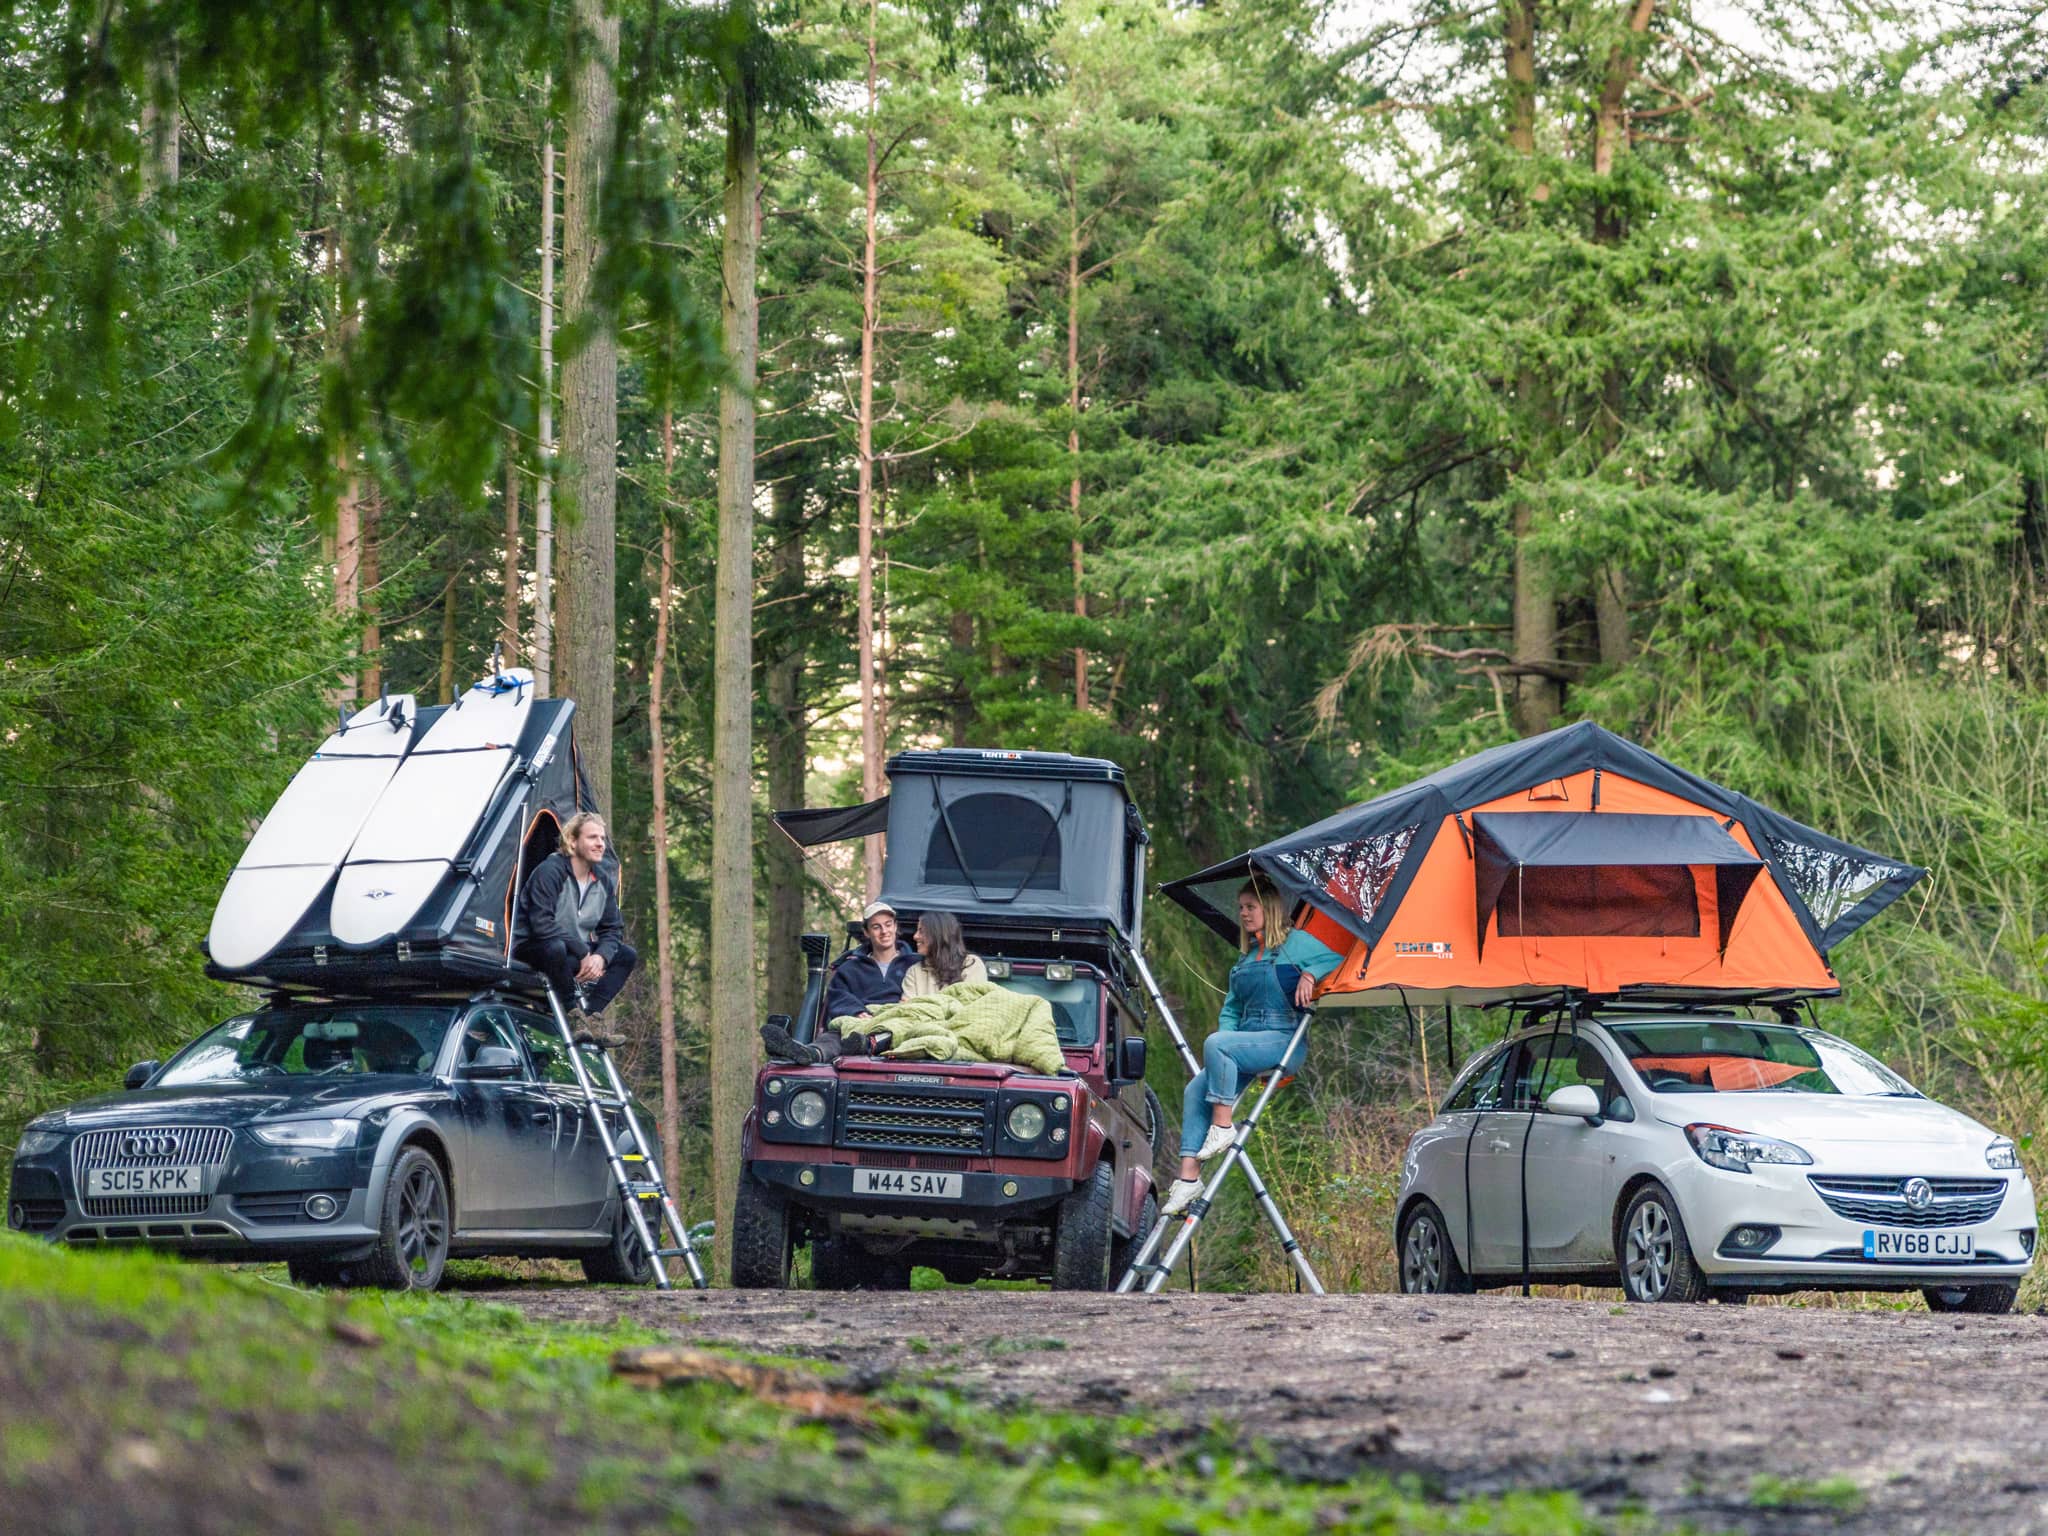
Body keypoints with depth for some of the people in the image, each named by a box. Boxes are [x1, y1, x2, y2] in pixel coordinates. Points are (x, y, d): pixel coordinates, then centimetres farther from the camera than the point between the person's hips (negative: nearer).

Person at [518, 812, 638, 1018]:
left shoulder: (602, 881, 7)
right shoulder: (550, 871, -18)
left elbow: (613, 928, 8)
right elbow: (541, 923, -28)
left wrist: (600, 956, -16)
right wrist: (583, 953, -27)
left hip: (580, 951, 8)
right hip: (536, 947, -8)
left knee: (627, 956, -5)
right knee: (556, 947, -40)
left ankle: (590, 1013, -14)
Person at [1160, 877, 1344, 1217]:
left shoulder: (1296, 943, 4)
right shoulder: (1245, 957, 24)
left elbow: (1337, 960, 0)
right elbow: (1232, 1008, 25)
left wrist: (1310, 974, -17)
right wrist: (1226, 1037, 7)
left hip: (1285, 1039, -7)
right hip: (1248, 1041, 7)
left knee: (1215, 1044, -31)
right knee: (1197, 1088, -16)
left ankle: (1222, 1126, -23)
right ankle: (1188, 1177, -23)